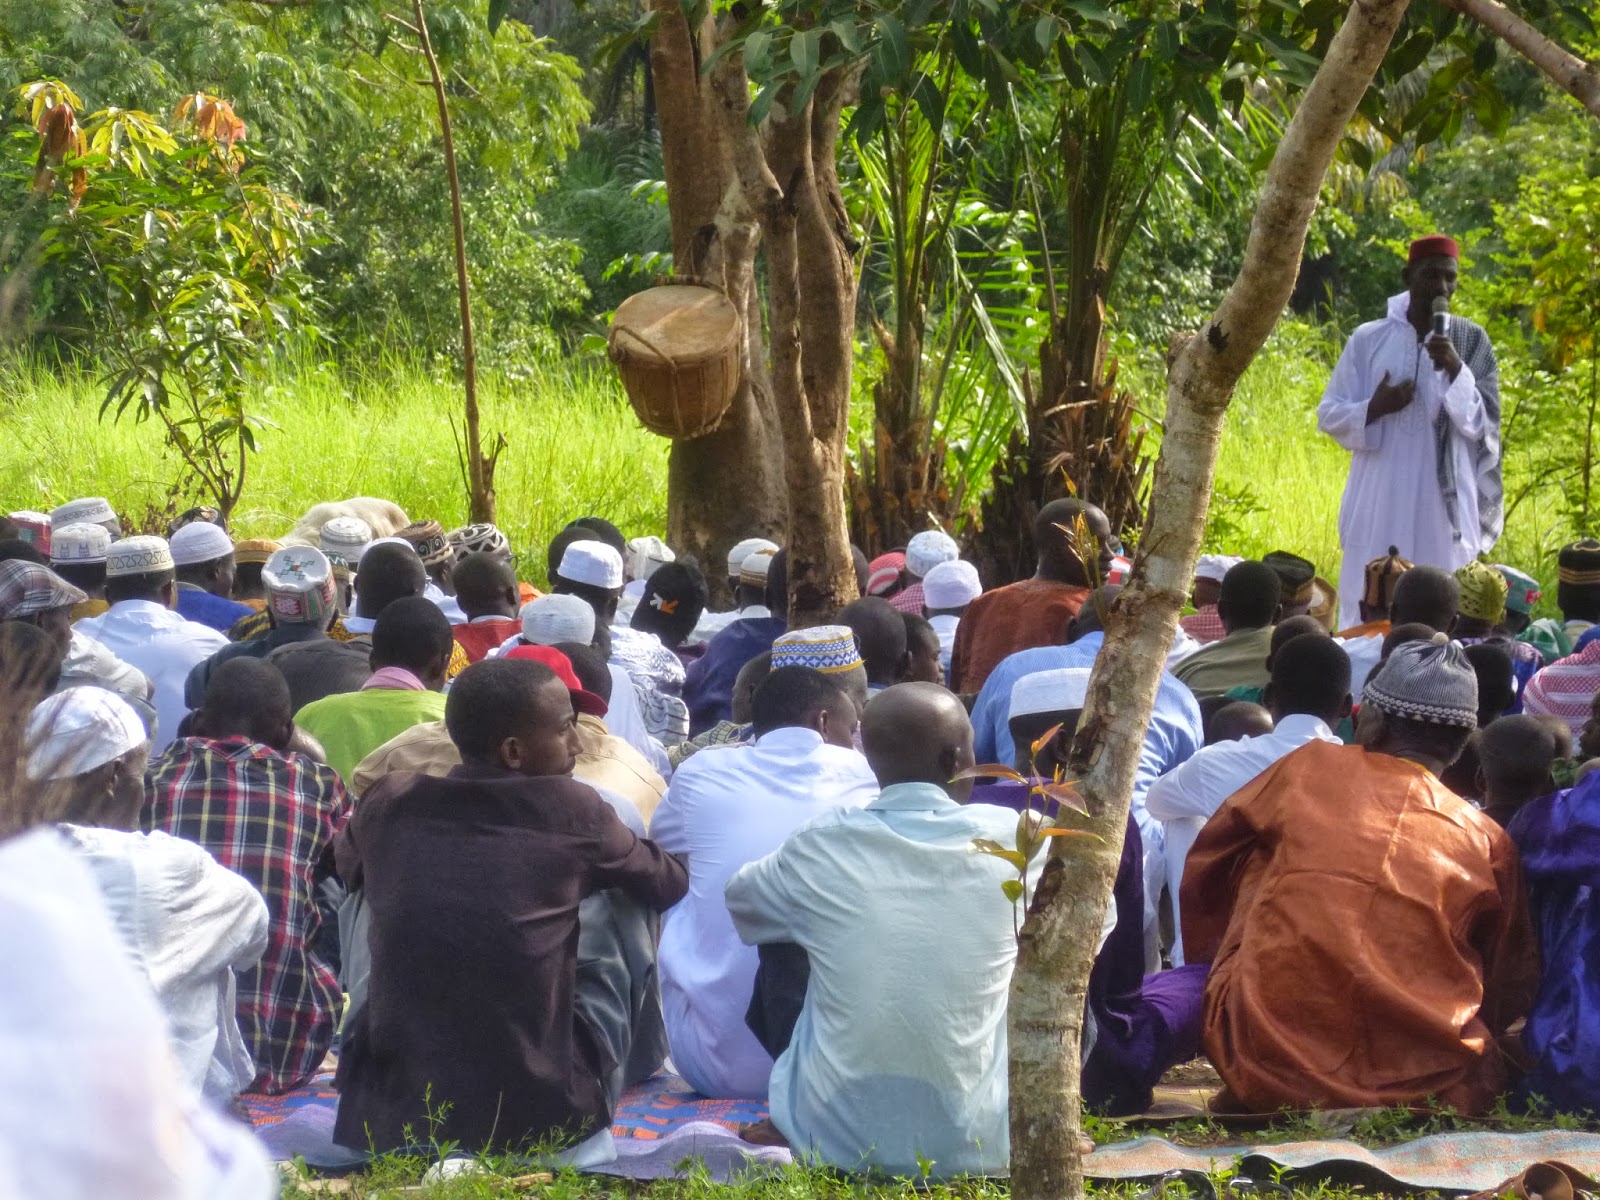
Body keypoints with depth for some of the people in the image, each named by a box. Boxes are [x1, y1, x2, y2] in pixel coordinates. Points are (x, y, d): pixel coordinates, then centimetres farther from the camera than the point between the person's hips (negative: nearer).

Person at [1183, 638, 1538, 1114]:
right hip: (1422, 1086, 3)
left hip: (1267, 1068, -2)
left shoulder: (1306, 768, 5)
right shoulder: (1487, 841, 5)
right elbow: (1513, 984, 11)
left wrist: (1208, 962, 36)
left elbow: (1203, 863, 20)